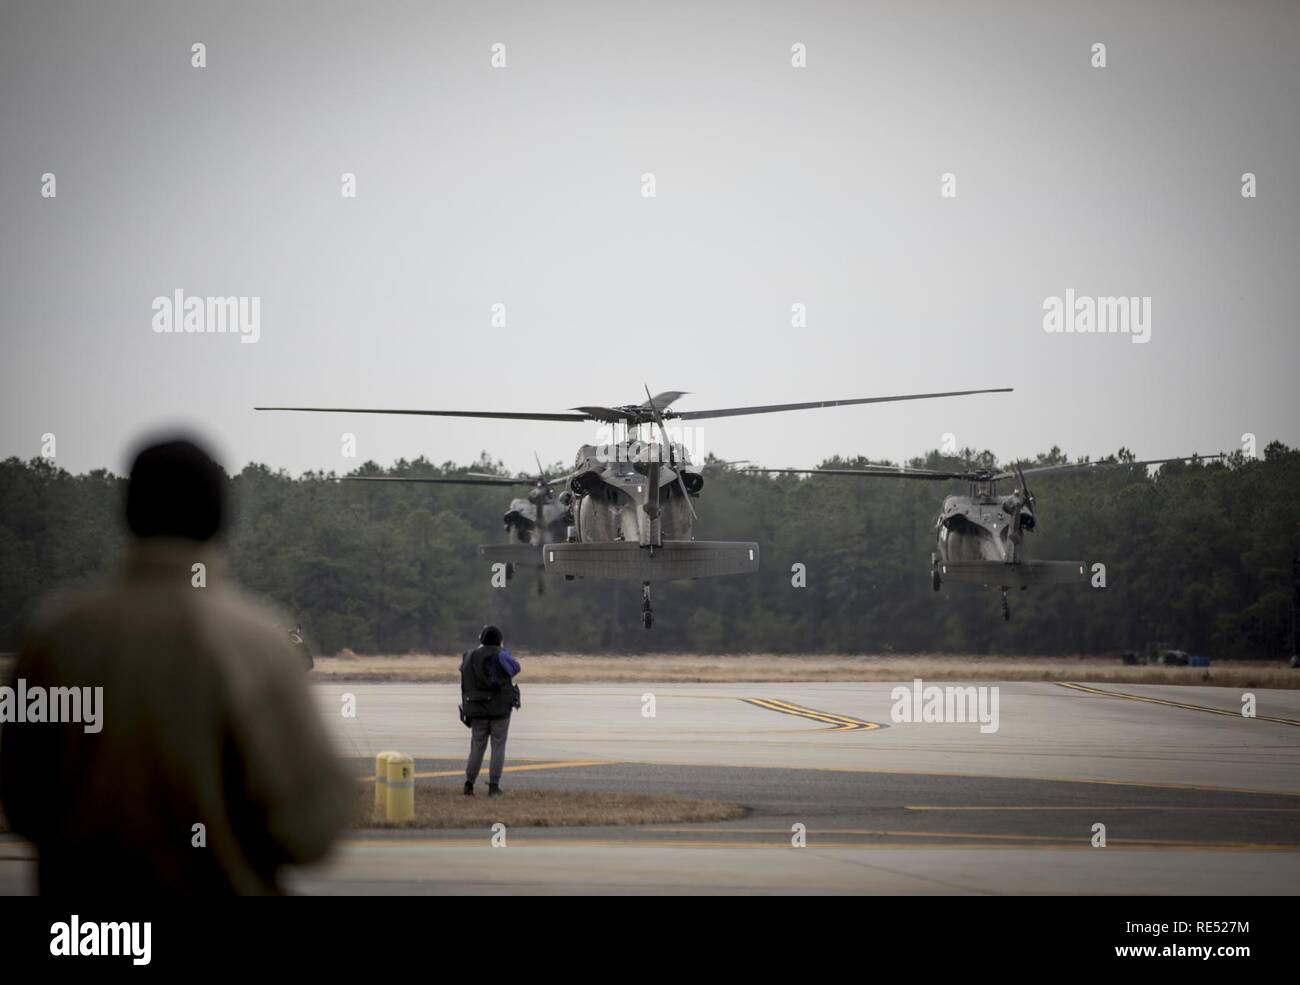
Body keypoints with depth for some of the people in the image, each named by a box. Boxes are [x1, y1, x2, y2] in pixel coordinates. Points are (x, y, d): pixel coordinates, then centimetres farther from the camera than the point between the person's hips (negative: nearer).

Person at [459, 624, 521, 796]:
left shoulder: (469, 658, 5)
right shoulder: (499, 655, -8)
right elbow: (515, 667, 8)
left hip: (477, 710, 3)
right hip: (500, 709, -3)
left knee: (477, 747, 10)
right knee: (498, 748, 4)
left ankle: (469, 784, 2)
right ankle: (493, 785, -2)